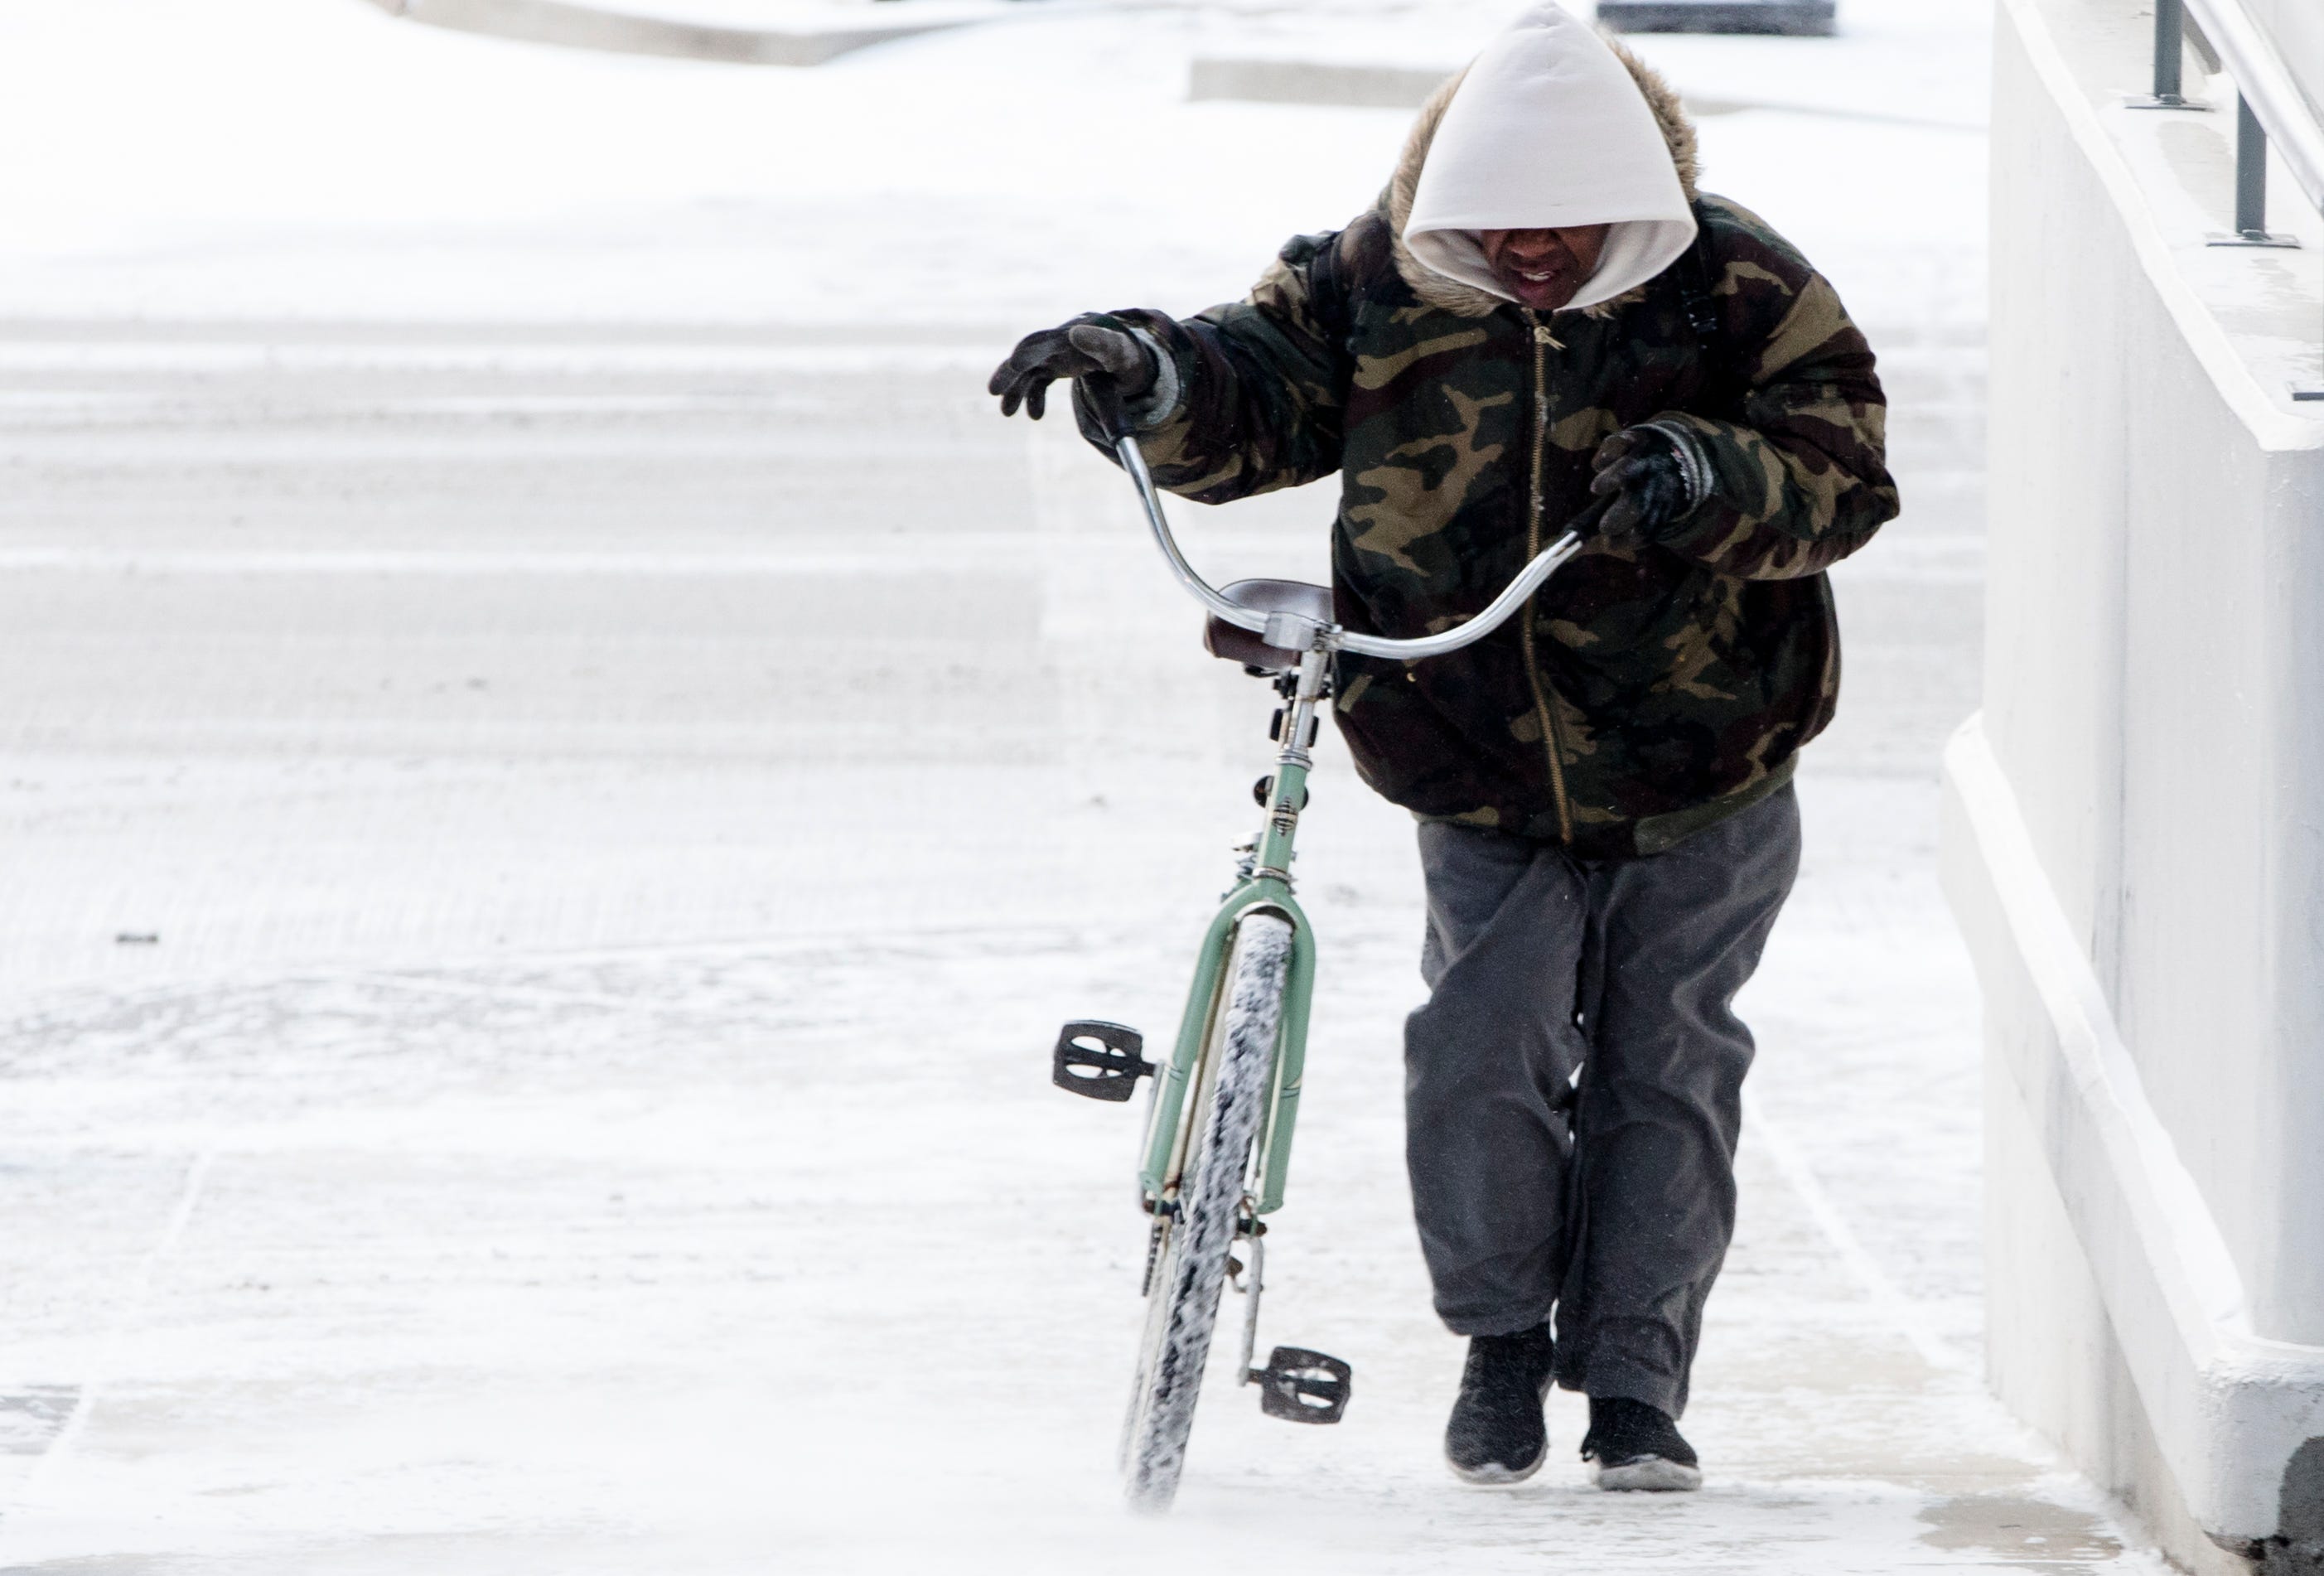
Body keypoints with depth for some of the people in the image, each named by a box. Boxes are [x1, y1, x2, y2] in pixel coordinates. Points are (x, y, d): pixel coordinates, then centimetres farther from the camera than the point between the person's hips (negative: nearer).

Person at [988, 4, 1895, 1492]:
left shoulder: (1741, 294, -10)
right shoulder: (1377, 290, -4)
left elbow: (1843, 468, -14)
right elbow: (1249, 401, -3)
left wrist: (1715, 477, -34)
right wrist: (1150, 373, -25)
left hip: (1702, 794, -1)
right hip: (1485, 793, 1)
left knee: (1664, 1069, 4)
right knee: (1481, 1050, -12)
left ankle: (1635, 1378, 16)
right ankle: (1502, 1342, 9)